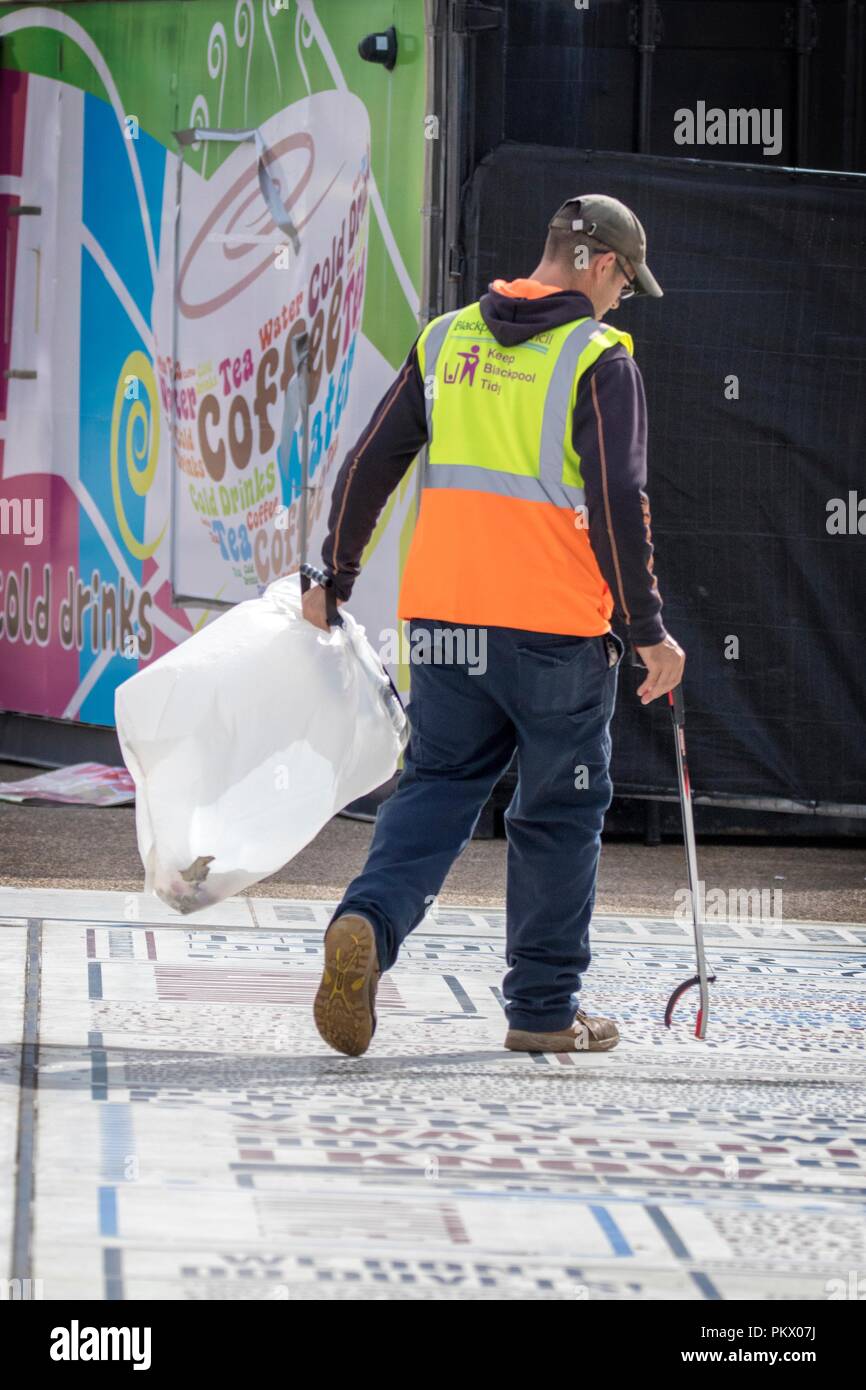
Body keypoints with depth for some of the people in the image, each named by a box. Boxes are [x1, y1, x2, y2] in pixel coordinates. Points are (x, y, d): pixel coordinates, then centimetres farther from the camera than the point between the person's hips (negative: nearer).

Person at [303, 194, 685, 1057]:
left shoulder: (446, 340, 10)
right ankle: (544, 1010, 14)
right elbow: (618, 502, -13)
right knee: (560, 814, 8)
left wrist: (333, 580, 21)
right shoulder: (599, 359, -7)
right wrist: (647, 629, -6)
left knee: (437, 785, 11)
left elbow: (369, 465, 12)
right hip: (557, 629, -4)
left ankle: (368, 923, -16)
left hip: (443, 621, 4)